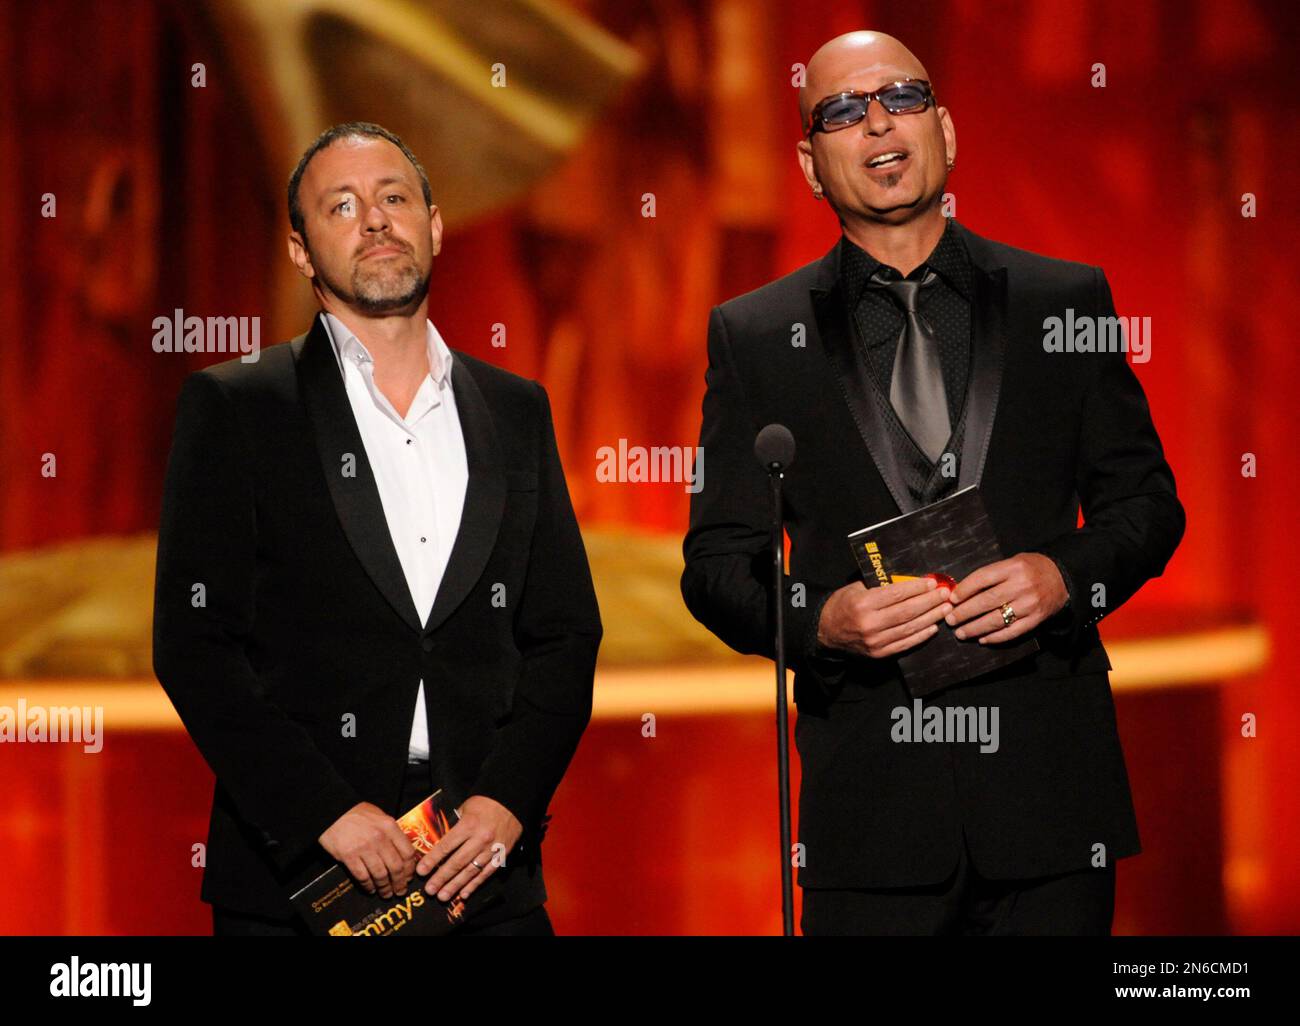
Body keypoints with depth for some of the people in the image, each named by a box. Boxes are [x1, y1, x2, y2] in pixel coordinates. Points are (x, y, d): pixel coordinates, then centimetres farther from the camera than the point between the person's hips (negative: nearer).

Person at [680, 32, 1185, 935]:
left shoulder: (1064, 301, 9)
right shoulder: (755, 336, 7)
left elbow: (1146, 502, 11)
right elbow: (716, 563, 6)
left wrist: (1067, 575, -9)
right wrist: (820, 619, -14)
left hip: (1048, 781, 1)